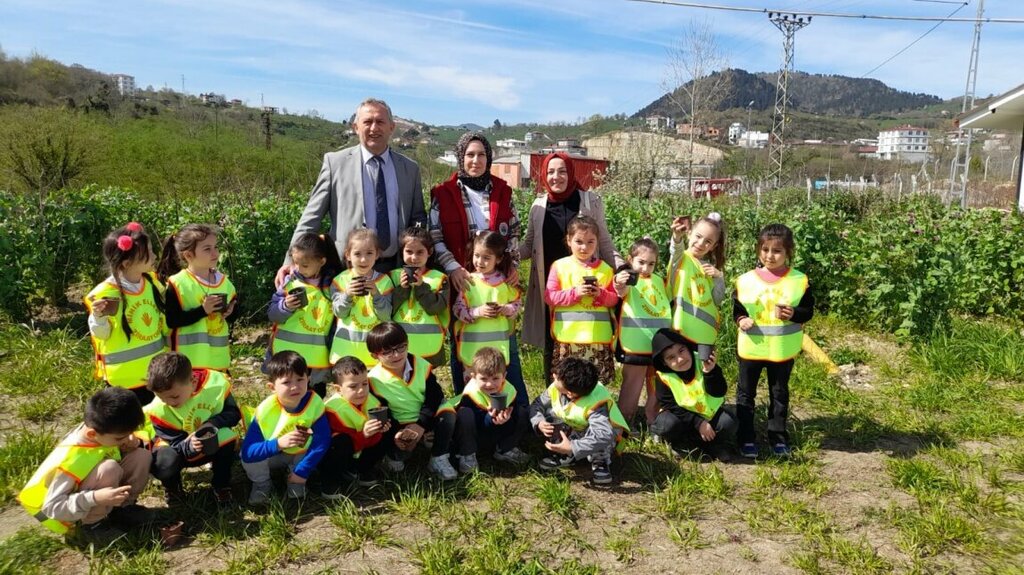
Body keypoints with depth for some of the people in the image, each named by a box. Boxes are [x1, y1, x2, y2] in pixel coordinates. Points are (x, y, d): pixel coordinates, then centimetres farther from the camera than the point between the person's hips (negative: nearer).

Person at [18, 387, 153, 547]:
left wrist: (133, 442, -16)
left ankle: (120, 509, 5)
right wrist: (95, 498, -43)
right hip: (69, 515, -7)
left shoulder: (101, 431, -15)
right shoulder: (70, 460, -34)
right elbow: (51, 508, -29)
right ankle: (89, 528, -14)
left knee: (142, 456, -11)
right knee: (109, 469, -34)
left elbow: (118, 450, 7)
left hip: (102, 494, 7)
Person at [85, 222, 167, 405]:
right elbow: (102, 334, -9)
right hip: (125, 375, -5)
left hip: (156, 368, 5)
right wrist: (98, 317, -29)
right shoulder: (105, 293, -20)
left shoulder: (151, 282, -4)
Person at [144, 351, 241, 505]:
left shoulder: (216, 383, -26)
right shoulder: (158, 409, -26)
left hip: (213, 445, 1)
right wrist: (189, 446, -43)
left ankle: (222, 486, -8)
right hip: (182, 449, 0)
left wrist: (213, 423, -34)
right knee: (163, 465, -34)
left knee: (227, 435, -35)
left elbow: (234, 413, -13)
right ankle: (172, 487, 7)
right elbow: (177, 444, -20)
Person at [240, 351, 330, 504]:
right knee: (249, 457, -29)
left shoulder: (314, 403, -28)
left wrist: (302, 471, -28)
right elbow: (247, 453, -33)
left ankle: (296, 480, 0)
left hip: (301, 455, 1)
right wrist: (278, 444, -47)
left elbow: (322, 441, -27)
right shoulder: (265, 411, -29)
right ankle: (262, 483, 3)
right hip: (270, 455, -1)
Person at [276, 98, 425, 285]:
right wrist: (292, 260, -7)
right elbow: (311, 217, 1)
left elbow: (418, 218, 14)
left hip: (395, 268, 2)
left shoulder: (410, 168, 8)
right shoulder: (335, 162, 1)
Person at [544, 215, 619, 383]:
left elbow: (614, 299, 11)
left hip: (598, 338, 2)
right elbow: (549, 297, -3)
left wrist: (601, 294, -10)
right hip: (568, 338, -2)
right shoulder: (559, 266, 2)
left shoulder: (605, 269, 10)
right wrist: (575, 292, -14)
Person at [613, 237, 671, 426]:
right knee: (633, 383, 1)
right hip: (636, 344, -6)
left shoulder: (659, 280, 12)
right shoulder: (630, 279, -9)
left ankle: (652, 421, 32)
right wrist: (619, 284, -53)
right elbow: (621, 292, -35)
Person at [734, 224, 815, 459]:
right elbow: (737, 308, 4)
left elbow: (808, 312, -2)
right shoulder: (746, 280, -7)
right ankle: (746, 438, 23)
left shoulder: (799, 281, -7)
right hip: (751, 348, 0)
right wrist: (741, 319, -16)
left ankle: (778, 437, 30)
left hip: (783, 349, 0)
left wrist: (793, 314, -22)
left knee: (779, 394, 15)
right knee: (746, 393, 10)